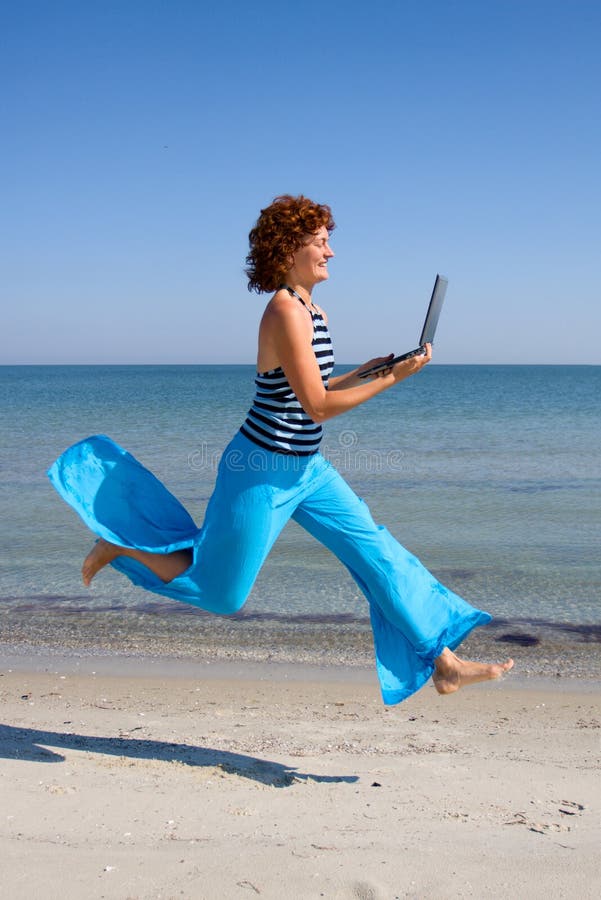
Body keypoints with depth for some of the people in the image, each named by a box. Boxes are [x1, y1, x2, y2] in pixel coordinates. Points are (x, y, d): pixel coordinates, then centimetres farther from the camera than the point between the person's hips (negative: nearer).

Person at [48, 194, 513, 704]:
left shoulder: (313, 312, 7)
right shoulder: (286, 310, -21)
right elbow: (317, 406, -23)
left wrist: (368, 370, 7)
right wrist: (392, 379, -18)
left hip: (307, 469, 9)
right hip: (265, 471, -9)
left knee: (382, 556, 6)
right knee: (222, 596, 8)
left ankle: (445, 665, 14)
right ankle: (122, 545, 26)